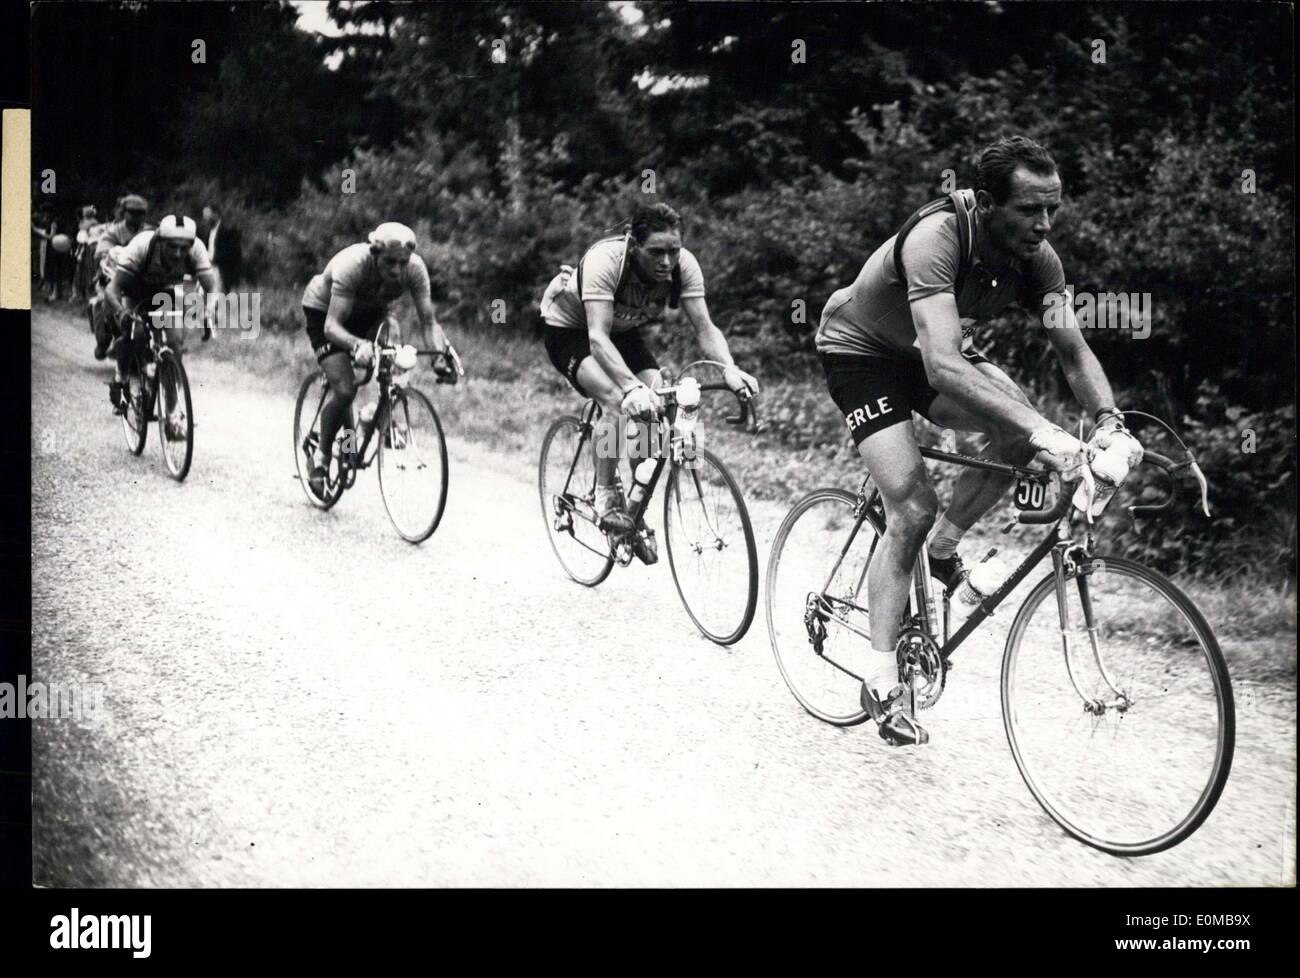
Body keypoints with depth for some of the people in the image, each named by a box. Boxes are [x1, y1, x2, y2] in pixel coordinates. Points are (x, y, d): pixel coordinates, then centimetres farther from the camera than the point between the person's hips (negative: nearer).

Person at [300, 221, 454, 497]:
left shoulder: (415, 268, -29)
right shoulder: (352, 265, -40)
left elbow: (428, 321, -28)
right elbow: (332, 326, -43)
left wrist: (442, 354, -47)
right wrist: (357, 345, -62)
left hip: (369, 312, 5)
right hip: (324, 310, -5)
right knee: (344, 389, -21)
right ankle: (321, 458, -2)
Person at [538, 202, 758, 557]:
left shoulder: (683, 265, -24)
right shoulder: (605, 260, -38)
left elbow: (704, 327, -25)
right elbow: (597, 337, -45)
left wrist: (729, 369, -45)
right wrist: (632, 387, -60)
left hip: (623, 330, 5)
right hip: (568, 327, -5)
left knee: (657, 406, -17)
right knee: (617, 401, -31)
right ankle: (605, 494, -11)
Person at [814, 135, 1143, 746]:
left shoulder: (1035, 257, -17)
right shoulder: (937, 240, -37)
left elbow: (1073, 350, -18)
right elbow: (943, 367, -48)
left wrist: (1109, 421, -38)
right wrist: (1042, 430, -57)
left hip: (926, 351, 6)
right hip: (859, 351, -6)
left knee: (1020, 432, -19)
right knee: (912, 509, -19)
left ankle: (942, 548, 4)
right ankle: (881, 683, -10)